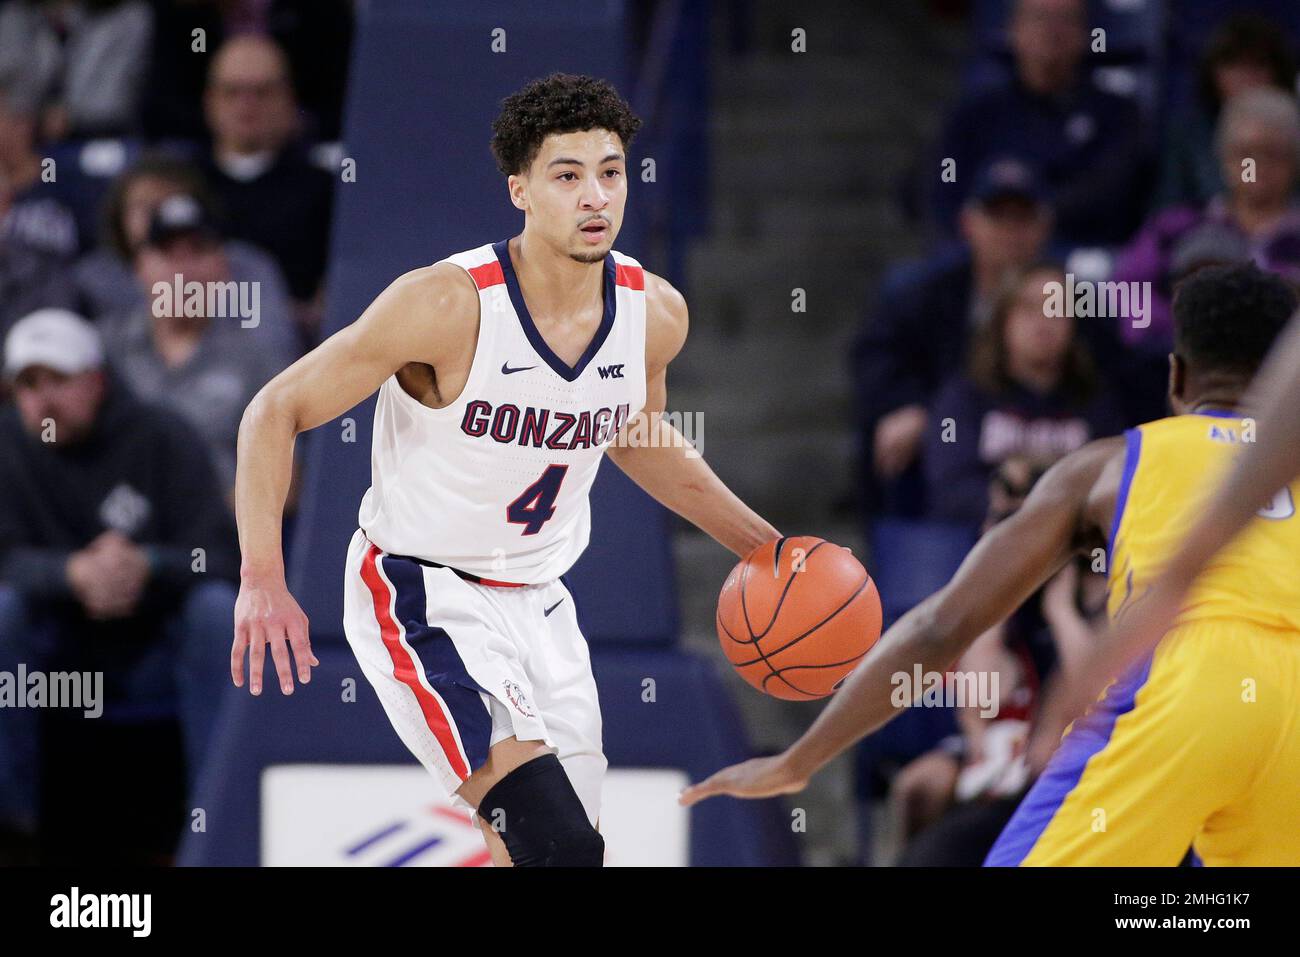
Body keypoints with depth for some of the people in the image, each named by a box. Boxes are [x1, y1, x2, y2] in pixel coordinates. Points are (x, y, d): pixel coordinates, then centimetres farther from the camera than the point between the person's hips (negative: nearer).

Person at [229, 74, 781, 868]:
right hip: (421, 596, -7)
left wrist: (760, 545, 14)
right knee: (554, 841, -24)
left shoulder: (655, 312, -5)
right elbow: (277, 413, -16)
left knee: (573, 843, 10)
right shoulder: (448, 304, -23)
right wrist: (263, 581, -25)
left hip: (538, 599, 7)